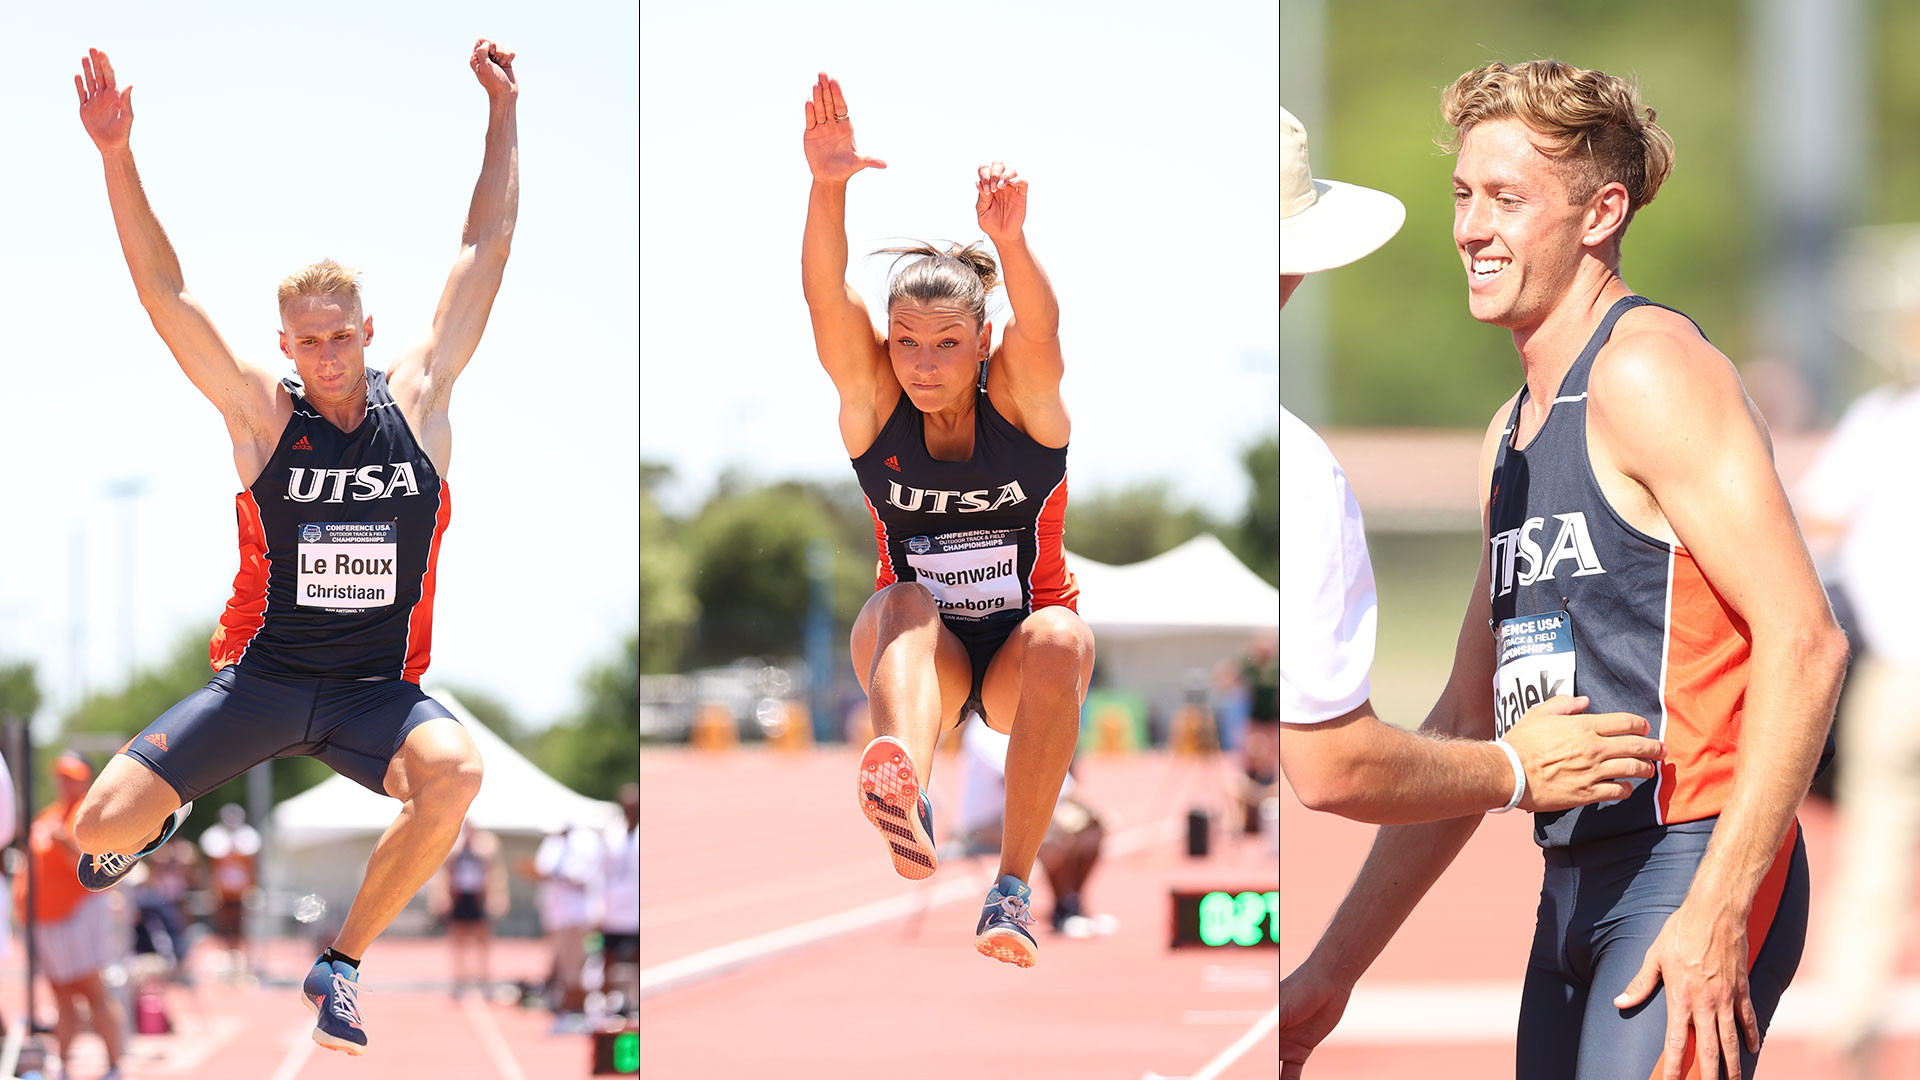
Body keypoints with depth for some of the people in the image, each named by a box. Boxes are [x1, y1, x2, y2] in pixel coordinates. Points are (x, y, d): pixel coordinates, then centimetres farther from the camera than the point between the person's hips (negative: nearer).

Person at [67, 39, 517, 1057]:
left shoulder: (418, 401, 0)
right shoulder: (262, 413, -4)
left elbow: (486, 248, 3)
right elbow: (165, 294, -12)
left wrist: (503, 112, 1)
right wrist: (117, 155, -22)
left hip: (376, 689, 1)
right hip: (261, 676, -1)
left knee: (453, 774, -34)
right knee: (102, 827, -15)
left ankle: (342, 961, -12)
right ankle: (160, 818, 28)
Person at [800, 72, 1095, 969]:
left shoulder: (1022, 399, -10)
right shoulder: (873, 405, -6)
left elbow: (1039, 331, -33)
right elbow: (827, 304, -24)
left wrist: (1009, 242, -54)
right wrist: (829, 189, -43)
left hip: (1018, 656, 0)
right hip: (919, 656, 0)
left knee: (1060, 641, -35)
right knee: (905, 604, -34)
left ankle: (1013, 885, -37)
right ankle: (906, 797, -64)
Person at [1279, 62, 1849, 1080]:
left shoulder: (1647, 369, -9)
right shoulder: (1510, 438, 19)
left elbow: (1805, 644, -17)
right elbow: (1467, 722, 24)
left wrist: (1719, 909, -22)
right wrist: (1332, 969, 21)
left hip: (1692, 872, -9)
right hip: (1574, 891, 9)